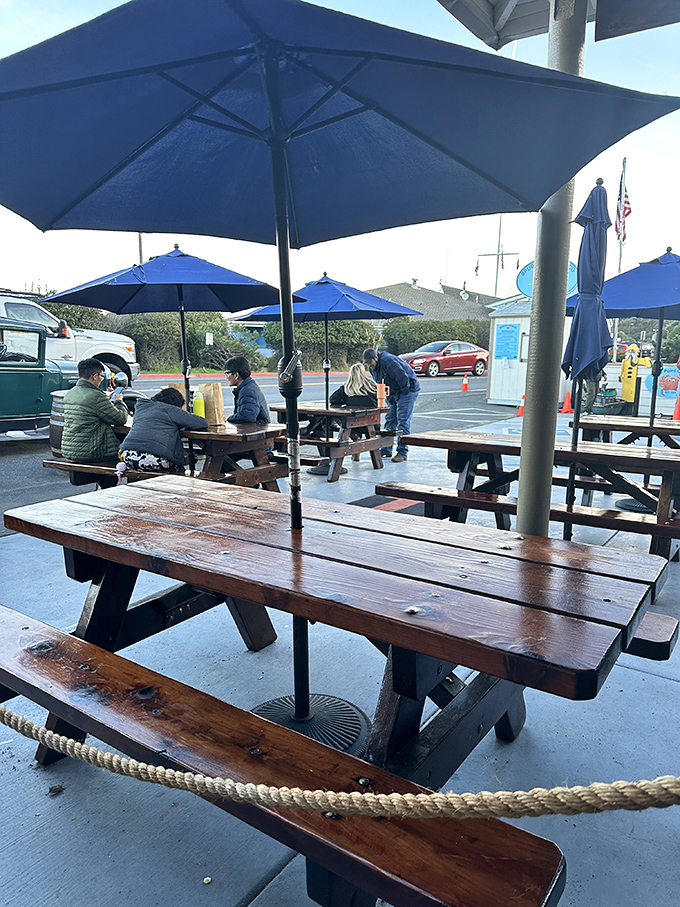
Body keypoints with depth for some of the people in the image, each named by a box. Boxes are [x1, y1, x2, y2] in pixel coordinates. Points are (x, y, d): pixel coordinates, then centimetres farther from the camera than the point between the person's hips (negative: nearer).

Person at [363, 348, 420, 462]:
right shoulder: (374, 368, 6)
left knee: (403, 422, -11)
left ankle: (402, 453, -9)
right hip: (394, 393, 9)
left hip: (408, 390, -9)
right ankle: (386, 450, 16)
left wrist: (405, 391, -17)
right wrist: (390, 397, 8)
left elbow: (402, 377, -28)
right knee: (390, 420, 9)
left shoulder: (387, 360, -25)